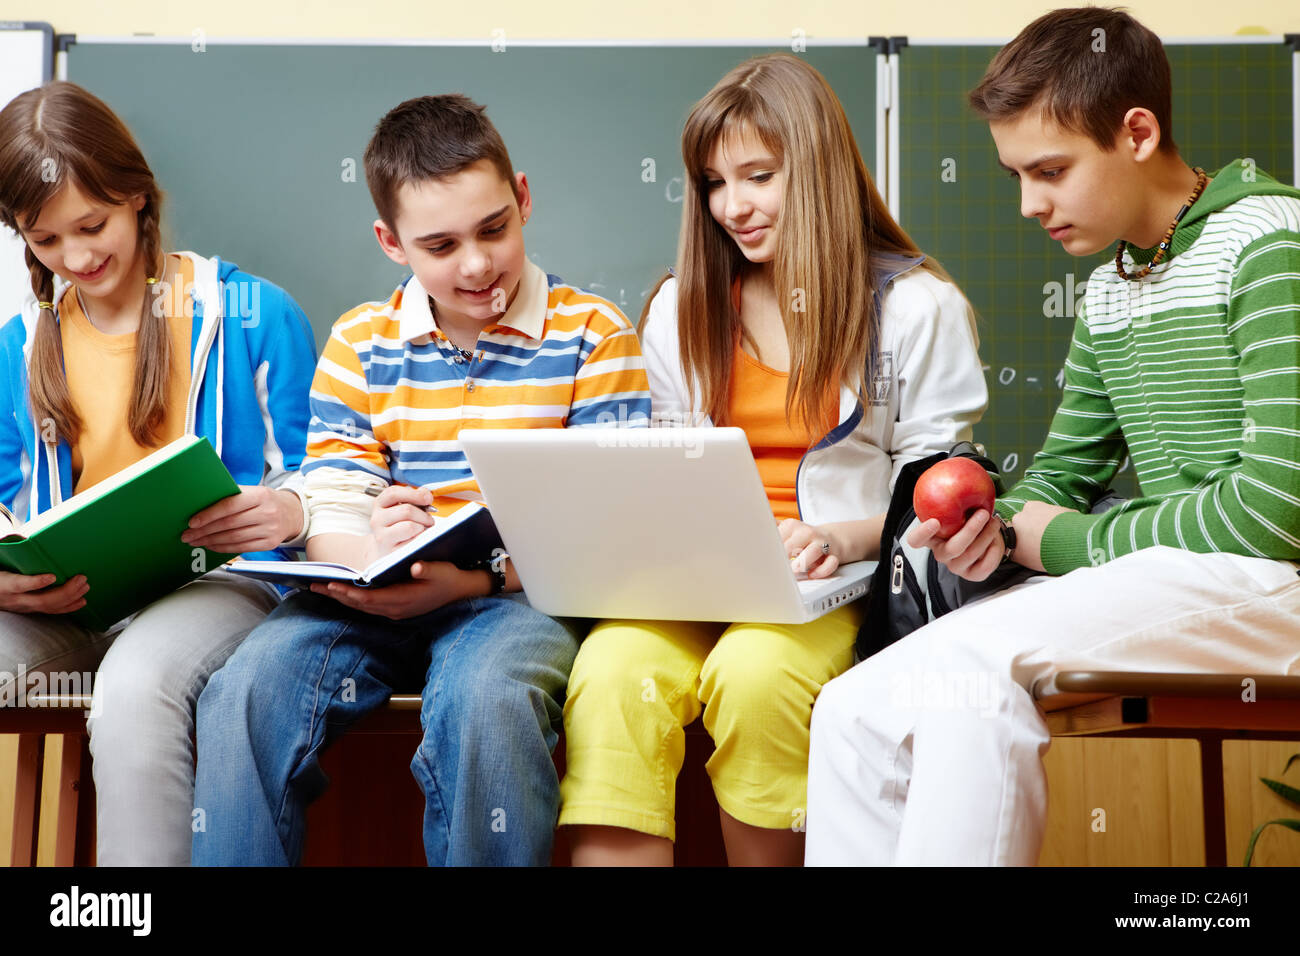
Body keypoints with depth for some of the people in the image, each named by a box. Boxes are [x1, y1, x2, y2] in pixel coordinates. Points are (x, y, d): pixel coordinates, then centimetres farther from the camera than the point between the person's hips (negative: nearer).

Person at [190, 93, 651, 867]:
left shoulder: (592, 334, 2)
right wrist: (372, 550, -22)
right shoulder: (359, 342, 11)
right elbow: (330, 507, 5)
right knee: (246, 691, -25)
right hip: (378, 597, 3)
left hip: (519, 595, -2)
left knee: (486, 697, -35)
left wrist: (479, 576, -22)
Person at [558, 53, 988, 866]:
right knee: (612, 670, -30)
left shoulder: (916, 307, 4)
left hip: (836, 582, -3)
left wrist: (844, 539, -16)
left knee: (754, 672, -34)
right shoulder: (680, 310, 17)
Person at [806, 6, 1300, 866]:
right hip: (1153, 583, 8)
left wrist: (1071, 540, -7)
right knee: (858, 710, -9)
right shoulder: (1107, 289, 17)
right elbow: (1060, 475, 23)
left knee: (969, 663, -31)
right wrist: (996, 525, -2)